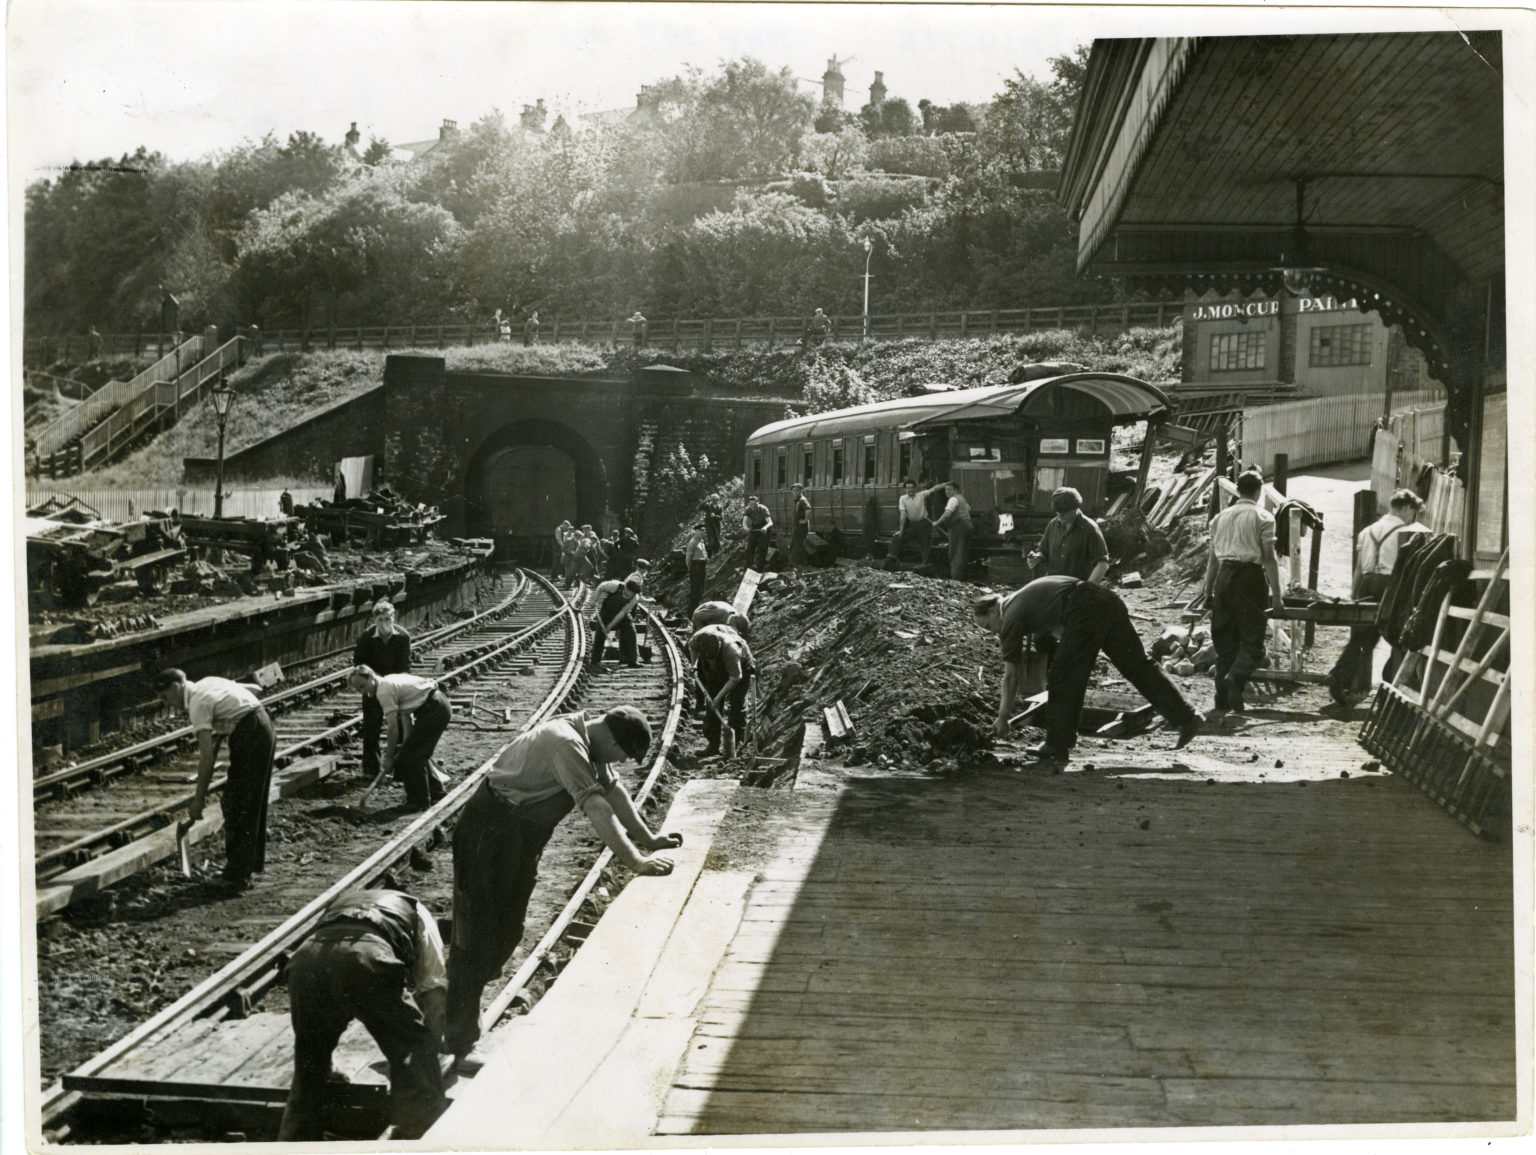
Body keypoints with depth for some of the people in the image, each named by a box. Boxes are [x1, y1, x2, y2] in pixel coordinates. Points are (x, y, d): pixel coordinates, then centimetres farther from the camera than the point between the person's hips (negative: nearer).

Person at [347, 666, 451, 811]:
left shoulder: (384, 691, -14)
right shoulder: (389, 682, 15)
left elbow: (393, 728, -15)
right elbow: (406, 715, 15)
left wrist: (388, 758, -6)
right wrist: (406, 743, 11)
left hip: (433, 710, -10)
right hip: (441, 706, 10)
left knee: (409, 756, -1)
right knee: (418, 753, 22)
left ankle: (419, 801, 8)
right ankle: (435, 792, 33)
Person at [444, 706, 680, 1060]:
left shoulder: (591, 742, 4)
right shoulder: (567, 745, -27)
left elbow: (614, 790, 11)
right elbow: (597, 808, -33)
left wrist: (649, 840, 7)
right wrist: (636, 861, -34)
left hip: (521, 839, 10)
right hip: (490, 834, -10)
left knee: (506, 934, 14)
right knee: (478, 933, -5)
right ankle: (458, 1035, 2)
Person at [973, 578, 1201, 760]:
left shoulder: (1011, 617, 7)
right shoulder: (1022, 599, 30)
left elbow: (1011, 674, 7)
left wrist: (1003, 717, 13)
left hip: (1085, 612, -9)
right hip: (1107, 600, 9)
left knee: (1063, 679, 2)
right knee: (1138, 665, 9)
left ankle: (1058, 744, 8)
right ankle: (1187, 718, 7)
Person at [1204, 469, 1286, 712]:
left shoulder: (1220, 517, 15)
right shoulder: (1263, 517, 1)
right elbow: (1269, 558, -5)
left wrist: (1208, 592, 21)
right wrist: (1276, 595, -5)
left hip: (1224, 576, 5)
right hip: (1250, 576, -5)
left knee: (1225, 642, 10)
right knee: (1253, 641, -4)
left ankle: (1223, 697, 8)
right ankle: (1234, 678, -29)